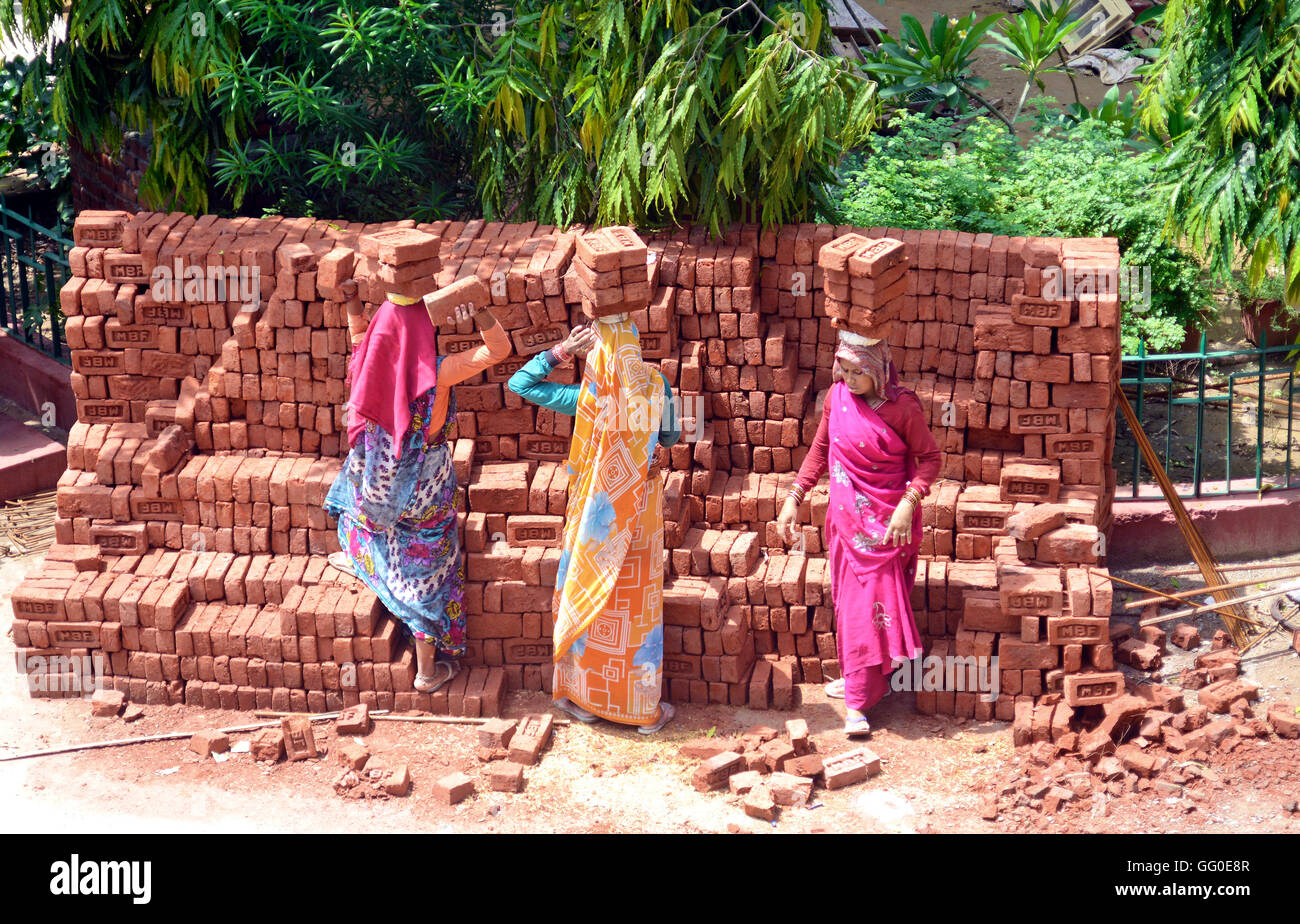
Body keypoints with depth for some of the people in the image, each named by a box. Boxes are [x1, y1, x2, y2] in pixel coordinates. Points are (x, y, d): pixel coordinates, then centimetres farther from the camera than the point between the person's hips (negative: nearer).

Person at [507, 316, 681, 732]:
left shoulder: (586, 399, -18)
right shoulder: (655, 388, -11)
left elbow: (520, 383, -11)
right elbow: (670, 437, 5)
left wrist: (561, 351, -12)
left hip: (593, 515, -2)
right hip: (641, 511, 2)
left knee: (588, 602, 14)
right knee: (639, 607, 10)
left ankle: (588, 699, 23)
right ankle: (645, 709, 18)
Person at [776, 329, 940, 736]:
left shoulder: (902, 407, -14)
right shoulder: (837, 397, -1)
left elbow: (928, 458, -9)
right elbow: (820, 450, 10)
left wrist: (908, 504, -21)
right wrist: (794, 499, 6)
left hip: (886, 520, -5)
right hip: (846, 516, 5)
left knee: (875, 602, -5)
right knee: (849, 602, 11)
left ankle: (858, 701, -2)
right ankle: (858, 678, 25)